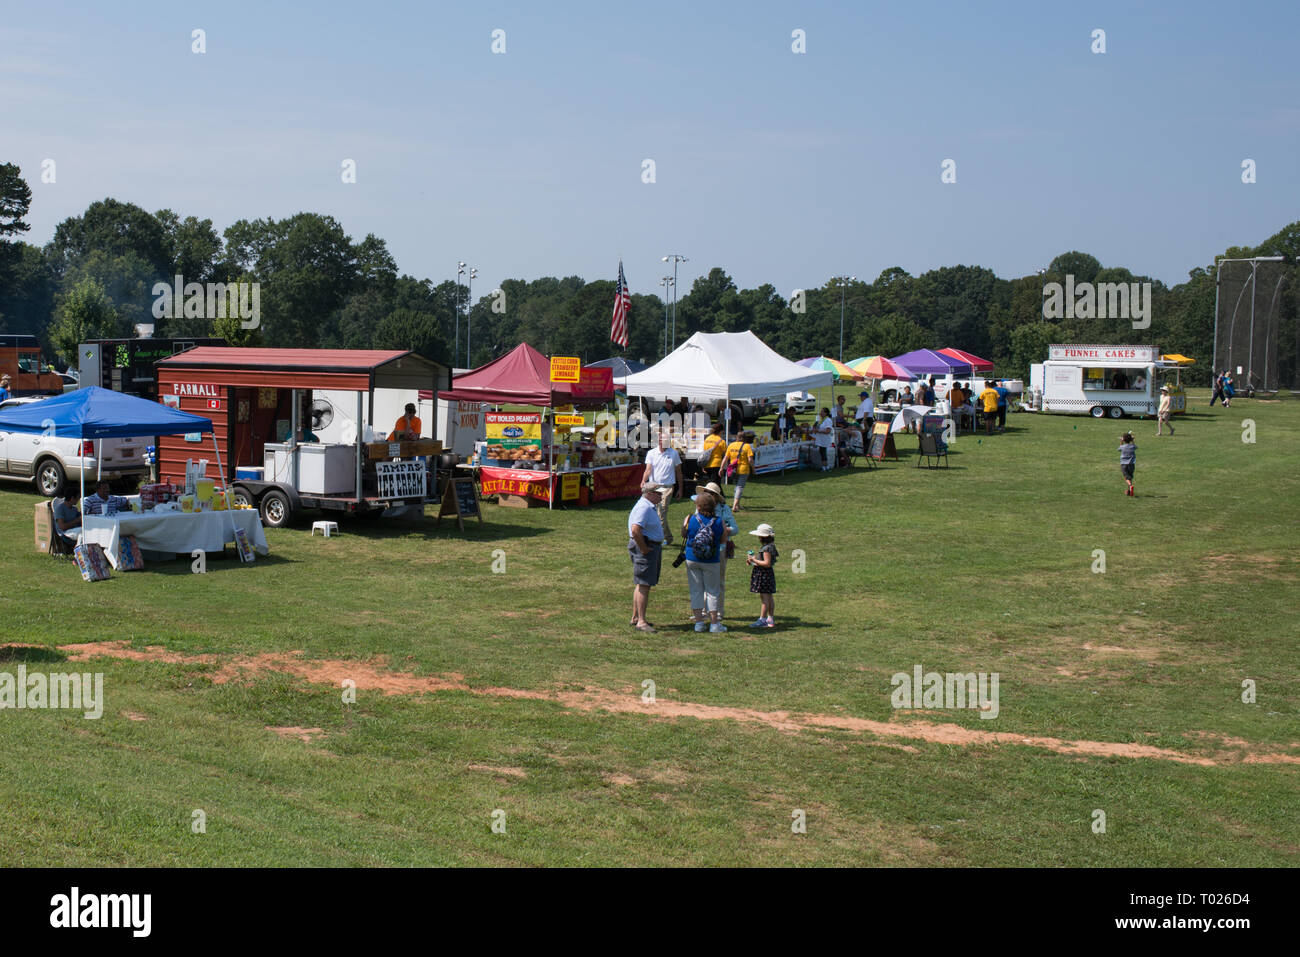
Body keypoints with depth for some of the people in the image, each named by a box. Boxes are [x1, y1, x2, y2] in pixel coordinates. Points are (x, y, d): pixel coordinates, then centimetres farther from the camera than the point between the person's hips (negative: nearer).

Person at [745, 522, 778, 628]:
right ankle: (771, 619, 19)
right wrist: (753, 560, 12)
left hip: (764, 575, -11)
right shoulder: (769, 546, 13)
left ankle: (762, 620, -5)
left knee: (764, 597, -7)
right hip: (767, 574, 11)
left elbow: (767, 563, -24)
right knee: (769, 597, 13)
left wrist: (754, 560, -18)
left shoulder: (767, 548, -19)